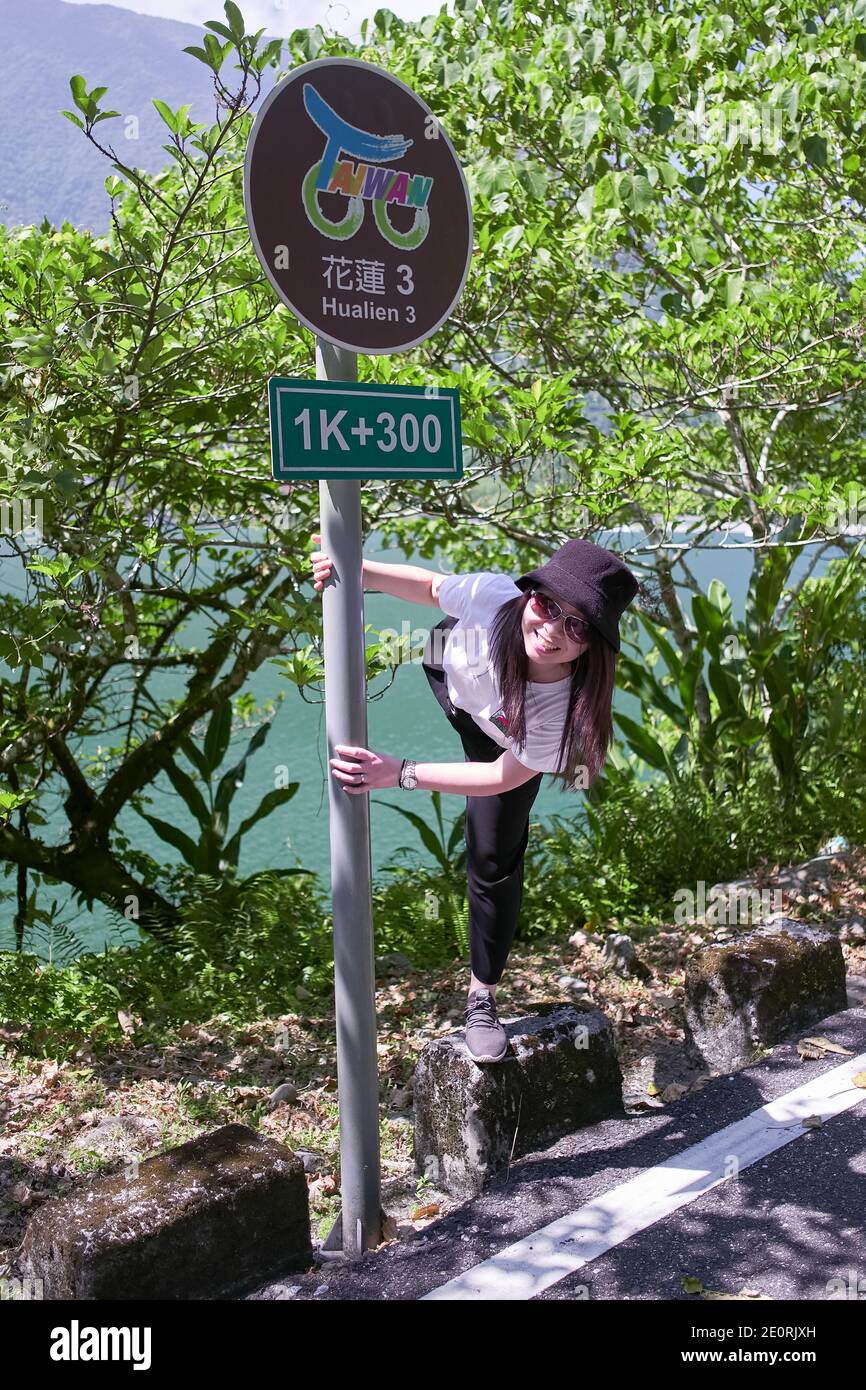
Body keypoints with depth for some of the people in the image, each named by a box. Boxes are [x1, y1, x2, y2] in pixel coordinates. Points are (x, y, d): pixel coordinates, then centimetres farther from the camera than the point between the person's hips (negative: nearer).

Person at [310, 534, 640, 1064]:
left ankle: (482, 996, 20)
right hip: (452, 674, 1)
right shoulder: (493, 597, -42)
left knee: (495, 861, 3)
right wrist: (357, 571, -34)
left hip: (506, 742, 0)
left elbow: (505, 775, -32)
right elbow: (430, 586, -20)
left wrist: (401, 774, -41)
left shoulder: (565, 709, -44)